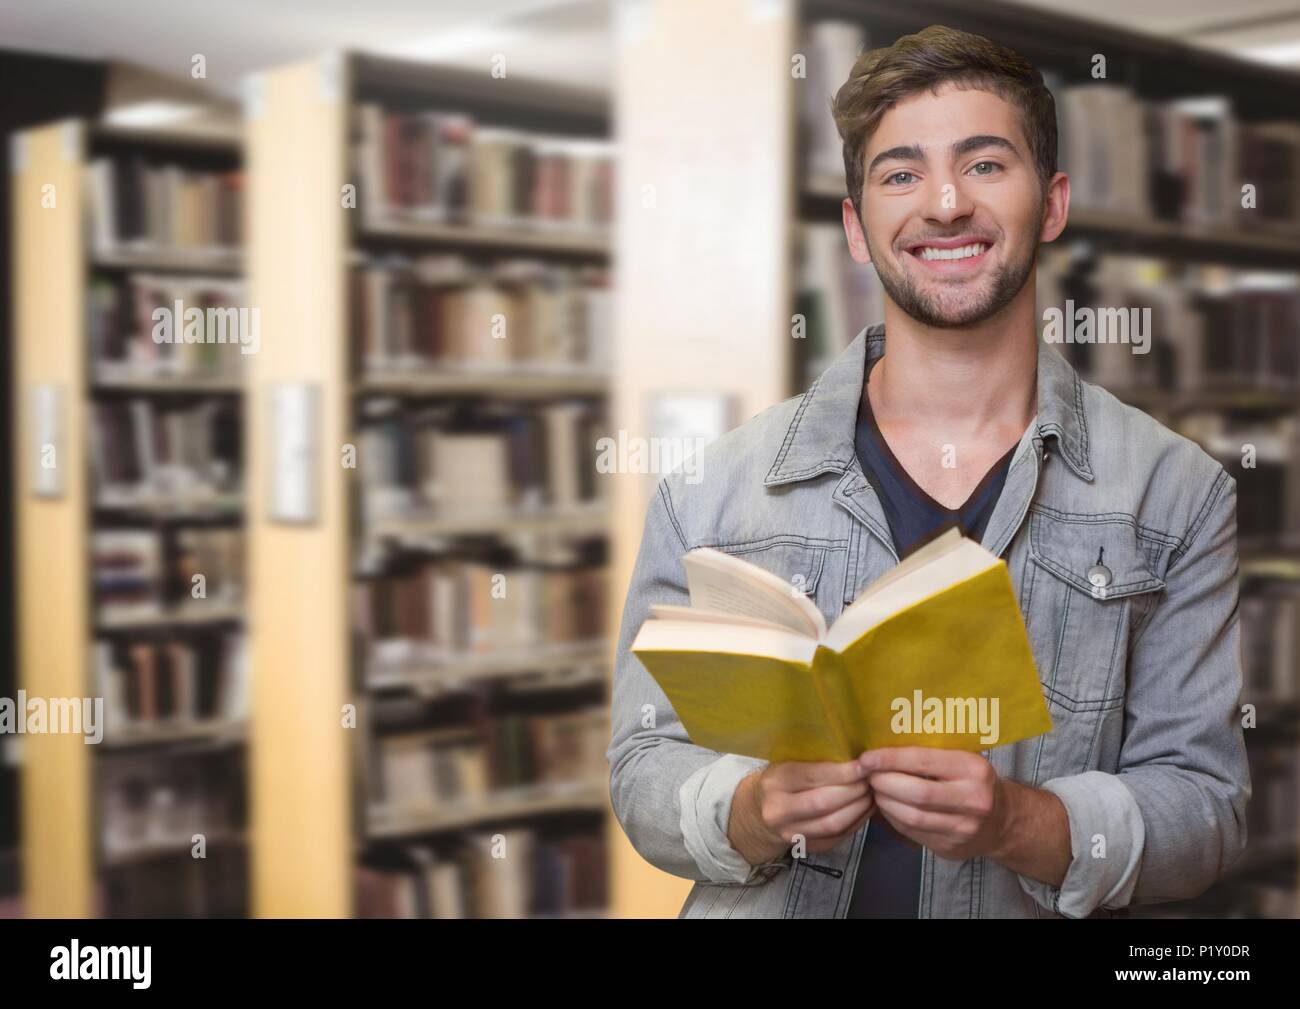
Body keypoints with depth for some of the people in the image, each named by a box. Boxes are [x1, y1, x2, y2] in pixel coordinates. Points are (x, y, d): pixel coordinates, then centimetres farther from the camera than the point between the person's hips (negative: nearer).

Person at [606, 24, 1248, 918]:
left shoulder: (1177, 495, 2)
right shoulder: (713, 490, 1)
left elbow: (1205, 800, 1)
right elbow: (646, 768, 3)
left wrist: (1022, 827, -16)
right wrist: (751, 813, -16)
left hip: (1035, 905, 0)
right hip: (766, 905, 1)